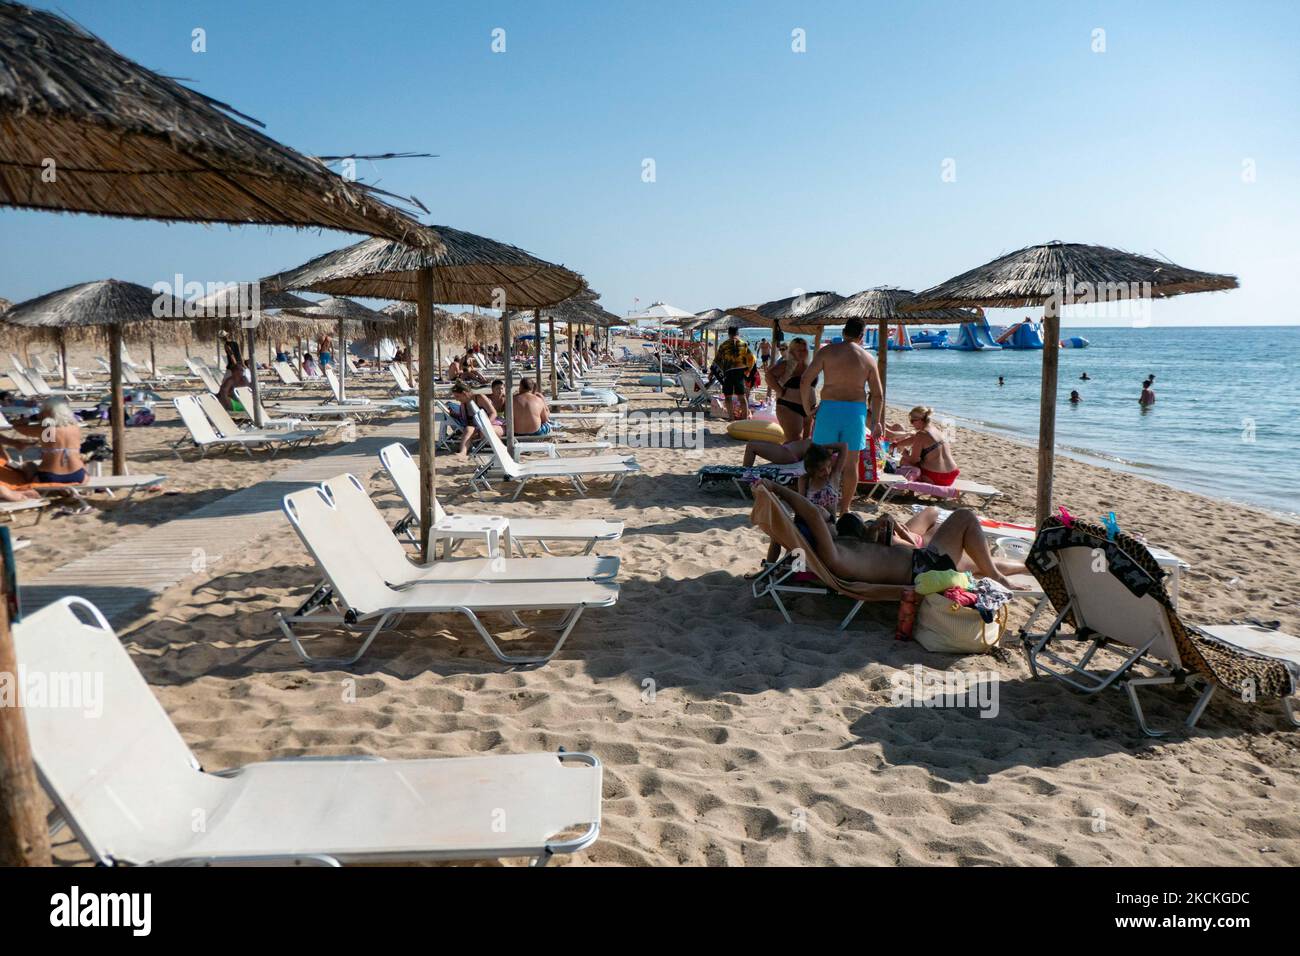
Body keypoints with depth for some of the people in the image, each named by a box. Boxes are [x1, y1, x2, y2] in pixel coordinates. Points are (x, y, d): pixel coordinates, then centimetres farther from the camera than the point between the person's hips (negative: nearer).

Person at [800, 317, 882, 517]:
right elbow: (878, 395, 5)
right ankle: (844, 509, 15)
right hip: (856, 410, 1)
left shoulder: (827, 352, 0)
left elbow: (805, 380, -7)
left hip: (829, 408, -1)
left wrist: (807, 408, 3)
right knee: (851, 463, 9)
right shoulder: (868, 358, 4)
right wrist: (876, 422, 15)